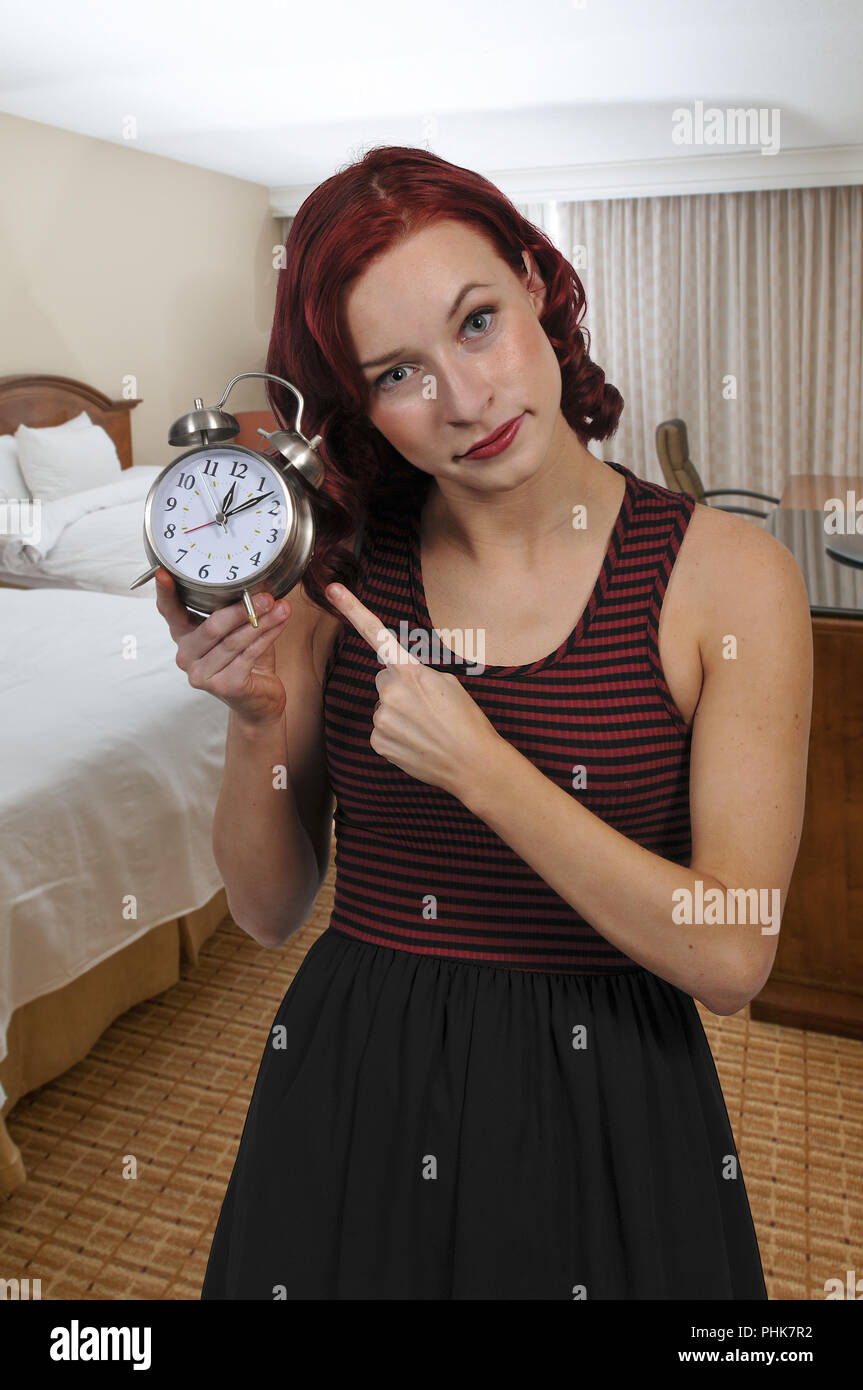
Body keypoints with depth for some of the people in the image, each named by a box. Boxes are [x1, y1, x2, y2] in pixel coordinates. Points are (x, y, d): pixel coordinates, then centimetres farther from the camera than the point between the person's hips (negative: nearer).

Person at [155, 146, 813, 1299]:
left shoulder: (729, 575, -14)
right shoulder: (331, 565, -6)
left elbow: (729, 957, -16)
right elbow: (269, 910, -1)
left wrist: (478, 764, -23)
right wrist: (257, 720, -19)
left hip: (606, 1102, -1)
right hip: (353, 1084, 3)